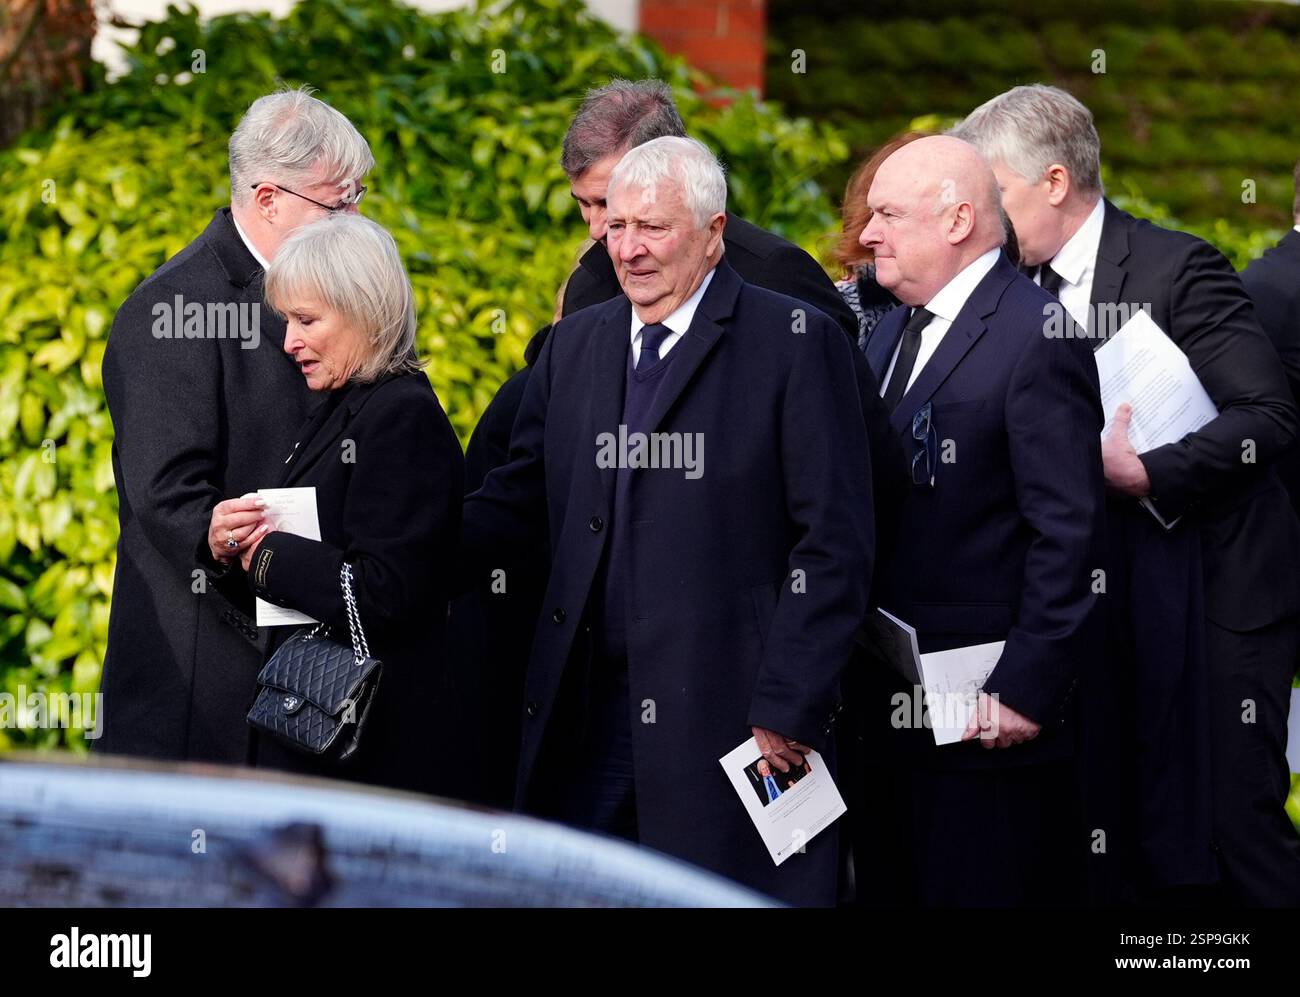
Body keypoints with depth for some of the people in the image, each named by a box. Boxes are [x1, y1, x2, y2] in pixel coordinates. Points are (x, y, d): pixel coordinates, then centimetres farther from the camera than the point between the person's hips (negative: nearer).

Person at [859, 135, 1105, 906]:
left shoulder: (1036, 339, -13)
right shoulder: (892, 333, 15)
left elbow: (1069, 535, -17)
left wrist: (1027, 690, -19)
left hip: (990, 715, -8)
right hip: (898, 709, 8)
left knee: (977, 891, -2)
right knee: (911, 889, 13)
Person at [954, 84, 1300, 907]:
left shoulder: (1178, 268, -10)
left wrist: (1145, 474, -22)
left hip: (1213, 591, -6)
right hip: (1107, 597, 6)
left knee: (1234, 823, -6)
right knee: (1118, 836, 6)